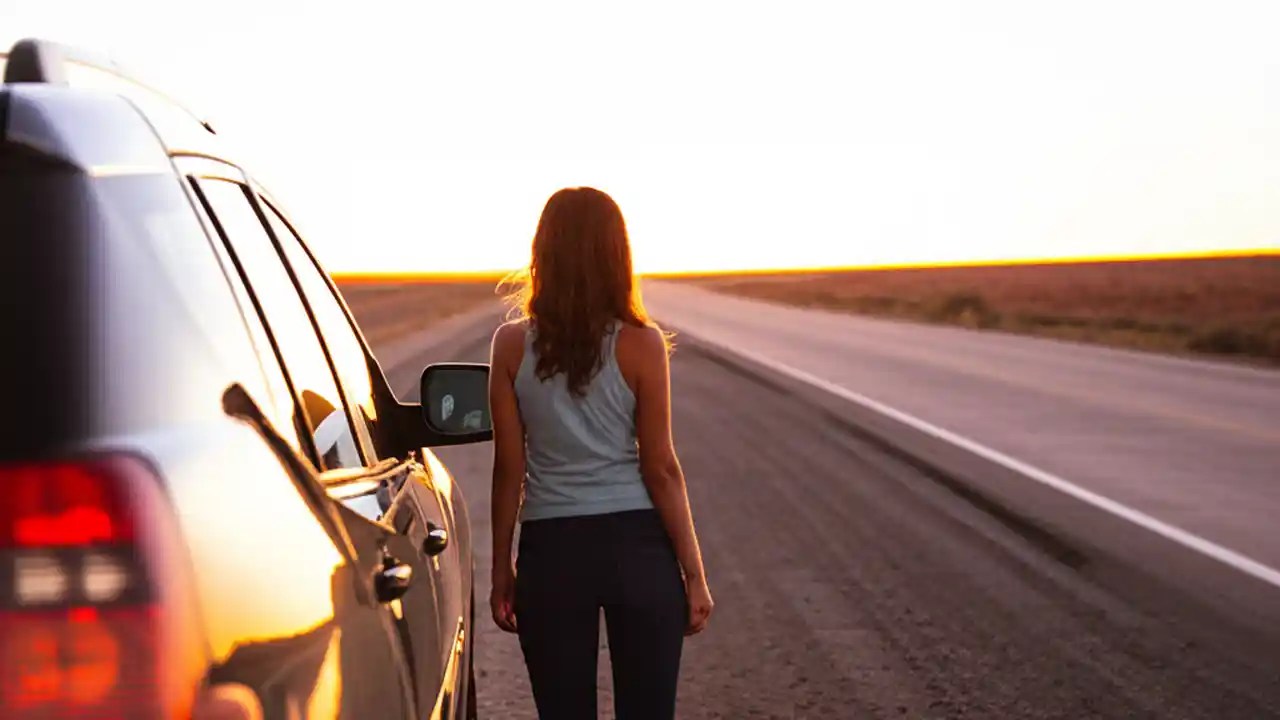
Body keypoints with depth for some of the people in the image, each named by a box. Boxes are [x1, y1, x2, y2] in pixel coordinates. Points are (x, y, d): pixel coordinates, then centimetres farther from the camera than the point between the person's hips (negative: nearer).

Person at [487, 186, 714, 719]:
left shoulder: (512, 345, -3)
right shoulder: (641, 345, -7)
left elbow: (509, 469, 0)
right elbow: (660, 469, -6)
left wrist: (501, 569, 10)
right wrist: (694, 573, 2)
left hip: (551, 553, 1)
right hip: (637, 547, -1)